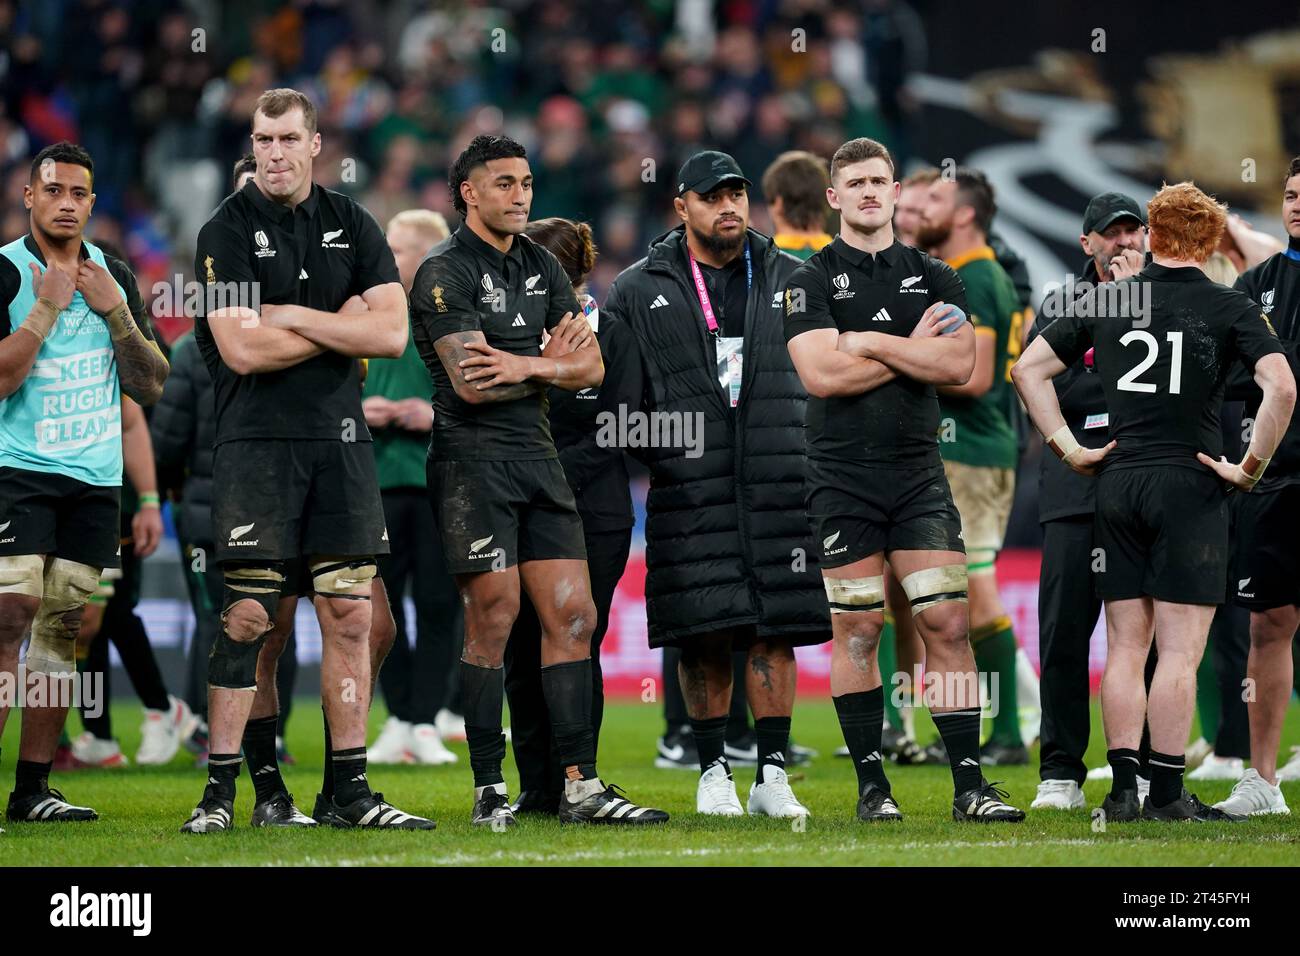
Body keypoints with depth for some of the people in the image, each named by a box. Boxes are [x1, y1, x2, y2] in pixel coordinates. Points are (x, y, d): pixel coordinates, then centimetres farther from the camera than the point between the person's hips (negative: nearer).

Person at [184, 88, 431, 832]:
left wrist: (292, 316, -8)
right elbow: (242, 349, -12)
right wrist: (342, 327, -4)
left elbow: (392, 332, 0)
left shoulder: (353, 226, 11)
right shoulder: (228, 231, -1)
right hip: (256, 443, -4)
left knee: (351, 615, 1)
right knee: (249, 619, -7)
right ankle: (222, 789, -3)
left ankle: (347, 790, 5)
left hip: (340, 441, 4)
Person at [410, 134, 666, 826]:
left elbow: (590, 367, 8)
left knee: (573, 616, 2)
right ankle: (488, 790, -1)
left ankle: (581, 785, 4)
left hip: (537, 456, 7)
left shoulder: (540, 267, 16)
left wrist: (521, 365, -10)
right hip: (474, 459, -7)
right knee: (494, 618, -8)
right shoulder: (444, 273, -7)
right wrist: (551, 365, -4)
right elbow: (471, 384, -17)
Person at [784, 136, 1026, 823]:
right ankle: (871, 785, 7)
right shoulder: (810, 282, 3)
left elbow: (959, 364, -4)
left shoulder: (934, 277, 12)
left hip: (919, 473, 2)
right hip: (843, 476, -2)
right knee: (856, 629, -1)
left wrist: (869, 341, -9)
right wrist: (914, 349, -5)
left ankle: (968, 784, -4)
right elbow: (820, 374, -12)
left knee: (946, 620, -5)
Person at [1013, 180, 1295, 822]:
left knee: (1125, 647, 8)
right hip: (1190, 484, -4)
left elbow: (1027, 369, 10)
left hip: (1116, 482, 4)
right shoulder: (1228, 308, -4)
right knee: (1180, 650, -2)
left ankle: (1122, 790, 5)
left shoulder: (1105, 301, 8)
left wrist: (1067, 448, 11)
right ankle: (1167, 794, -5)